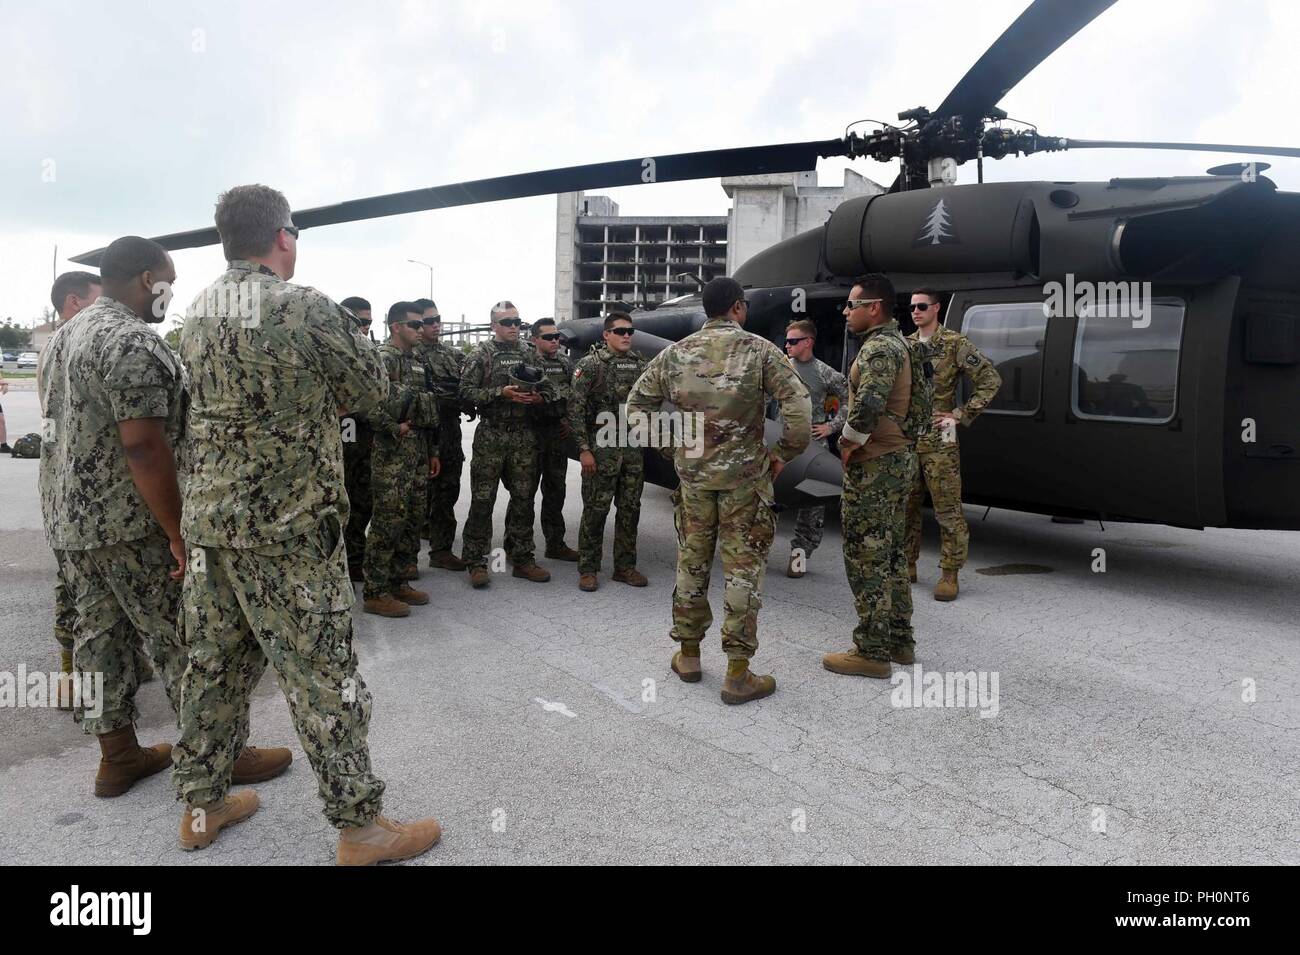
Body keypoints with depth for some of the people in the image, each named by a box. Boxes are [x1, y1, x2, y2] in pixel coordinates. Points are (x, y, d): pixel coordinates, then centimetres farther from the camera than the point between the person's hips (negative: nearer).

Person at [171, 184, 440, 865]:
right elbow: (371, 391, -4)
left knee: (215, 663, 17)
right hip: (287, 528, -7)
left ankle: (201, 806, 31)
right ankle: (360, 828, 13)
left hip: (208, 519, 7)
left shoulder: (196, 315, 8)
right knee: (323, 675, 1)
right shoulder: (306, 308, -15)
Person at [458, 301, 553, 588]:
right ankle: (475, 562, 6)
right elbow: (466, 392, -8)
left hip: (524, 436, 4)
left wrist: (537, 397, -6)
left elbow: (548, 390, 16)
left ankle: (522, 559, 19)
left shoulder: (529, 355, 13)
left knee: (523, 498, 8)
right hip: (490, 435, -4)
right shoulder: (480, 355, 0)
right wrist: (501, 393, -18)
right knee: (482, 500, -2)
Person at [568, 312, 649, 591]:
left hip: (634, 450, 5)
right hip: (601, 450, -5)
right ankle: (588, 569, 10)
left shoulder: (639, 364, 11)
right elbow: (575, 410, -9)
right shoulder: (590, 364, -6)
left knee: (630, 510, 9)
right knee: (596, 509, 0)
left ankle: (625, 566, 21)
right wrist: (584, 449, -14)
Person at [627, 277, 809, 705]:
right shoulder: (759, 350, -6)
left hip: (693, 476, 3)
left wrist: (671, 446, 13)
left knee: (691, 562, 16)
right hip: (745, 478, -3)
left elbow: (636, 405, 8)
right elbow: (798, 407, -14)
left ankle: (688, 654, 27)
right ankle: (737, 674, 6)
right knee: (743, 569, 3)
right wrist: (783, 454, -2)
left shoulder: (675, 354, 4)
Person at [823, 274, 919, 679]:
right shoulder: (897, 343, 16)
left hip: (874, 465, -10)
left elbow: (869, 404, -31)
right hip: (900, 457, 10)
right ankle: (900, 641, 25)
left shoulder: (878, 348, -17)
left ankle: (871, 652, 3)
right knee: (889, 554, 16)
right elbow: (919, 398, 23)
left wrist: (849, 444, -17)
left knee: (866, 558, -4)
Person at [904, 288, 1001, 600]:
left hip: (938, 440, -5)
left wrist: (961, 415, -8)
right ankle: (907, 565, 24)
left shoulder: (955, 344, -4)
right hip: (904, 439, 5)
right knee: (905, 505, 11)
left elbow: (991, 379, -6)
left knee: (948, 509, -2)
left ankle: (949, 574, 6)